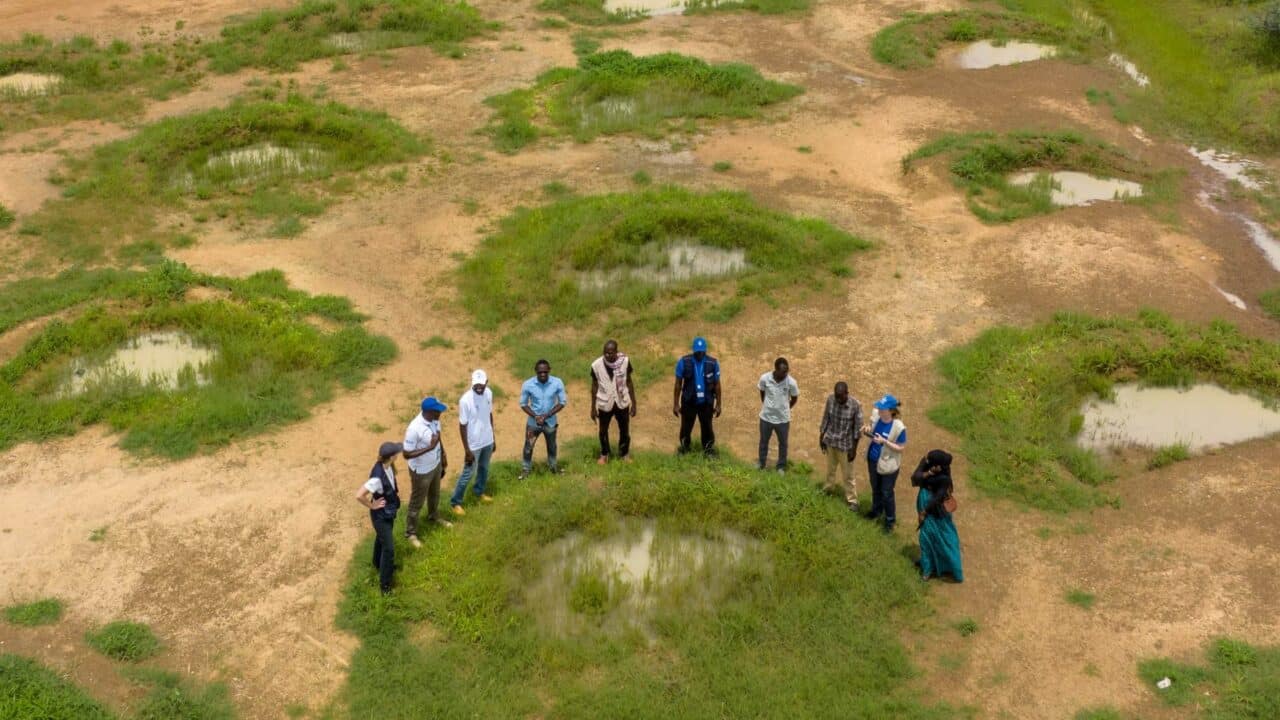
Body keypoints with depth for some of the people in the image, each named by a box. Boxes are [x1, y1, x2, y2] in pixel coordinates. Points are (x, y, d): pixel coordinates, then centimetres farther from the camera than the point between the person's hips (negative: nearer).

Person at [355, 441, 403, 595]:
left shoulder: (388, 466, -14)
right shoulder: (377, 477, -40)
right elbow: (359, 496, -39)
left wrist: (395, 492, 4)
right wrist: (372, 505, -24)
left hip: (389, 511, 8)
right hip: (380, 515, -8)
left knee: (382, 538, 31)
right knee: (389, 548, 2)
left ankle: (379, 564, 57)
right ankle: (385, 583, 18)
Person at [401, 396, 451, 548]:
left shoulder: (434, 419, -14)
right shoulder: (414, 429, -37)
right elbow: (407, 454, -30)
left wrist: (443, 454, 15)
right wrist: (429, 447, -36)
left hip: (436, 465, 7)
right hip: (421, 471, -7)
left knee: (435, 494, 31)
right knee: (417, 502, 14)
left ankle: (433, 517, 59)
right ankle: (410, 533, 35)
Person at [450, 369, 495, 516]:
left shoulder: (488, 393, -8)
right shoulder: (465, 400, -27)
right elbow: (462, 426, -20)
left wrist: (493, 439, 13)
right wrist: (467, 450, -18)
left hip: (487, 441, 6)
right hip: (474, 444, -6)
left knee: (484, 469, 25)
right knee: (468, 474, 6)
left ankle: (479, 492, 49)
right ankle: (455, 502, 24)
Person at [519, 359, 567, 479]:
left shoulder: (557, 383, -21)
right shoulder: (528, 385, -22)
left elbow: (562, 402, -12)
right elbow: (523, 404, -9)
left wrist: (546, 415, -20)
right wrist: (535, 416, -23)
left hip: (550, 422, 1)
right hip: (533, 422, -1)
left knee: (552, 446, 24)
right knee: (528, 446, 16)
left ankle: (552, 465, 51)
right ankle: (526, 468, 41)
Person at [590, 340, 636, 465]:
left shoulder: (625, 361, -16)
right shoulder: (597, 365, -18)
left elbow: (629, 382, -3)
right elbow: (594, 386, -4)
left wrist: (633, 403, 0)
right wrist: (593, 407, 1)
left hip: (622, 402, 1)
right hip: (605, 404, -1)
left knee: (624, 430, 16)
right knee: (603, 431, 16)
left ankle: (624, 453, 40)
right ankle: (604, 454, 40)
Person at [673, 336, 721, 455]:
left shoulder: (713, 363, -12)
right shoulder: (684, 362, -14)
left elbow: (717, 384, -1)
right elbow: (678, 383, -6)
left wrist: (718, 404, 2)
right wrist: (676, 404, -4)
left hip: (706, 402, 0)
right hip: (688, 401, 0)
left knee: (707, 427, 13)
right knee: (686, 426, 14)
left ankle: (708, 449, 35)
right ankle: (684, 446, 39)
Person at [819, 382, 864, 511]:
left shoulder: (855, 405, -24)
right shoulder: (830, 399, -14)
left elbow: (857, 429, -15)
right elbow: (826, 419, 0)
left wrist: (854, 449, -12)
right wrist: (821, 437, 5)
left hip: (845, 444, -4)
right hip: (830, 441, 4)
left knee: (847, 474, 8)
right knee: (830, 468, 26)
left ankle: (852, 500, 24)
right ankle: (828, 488, 51)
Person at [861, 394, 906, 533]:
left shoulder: (899, 428, -28)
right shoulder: (877, 418, -12)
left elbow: (900, 448, -18)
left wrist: (884, 442, -31)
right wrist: (868, 431, -16)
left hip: (888, 465, -6)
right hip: (873, 460, 6)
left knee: (887, 493, 11)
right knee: (875, 489, 26)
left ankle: (890, 520, 33)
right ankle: (877, 510, 51)